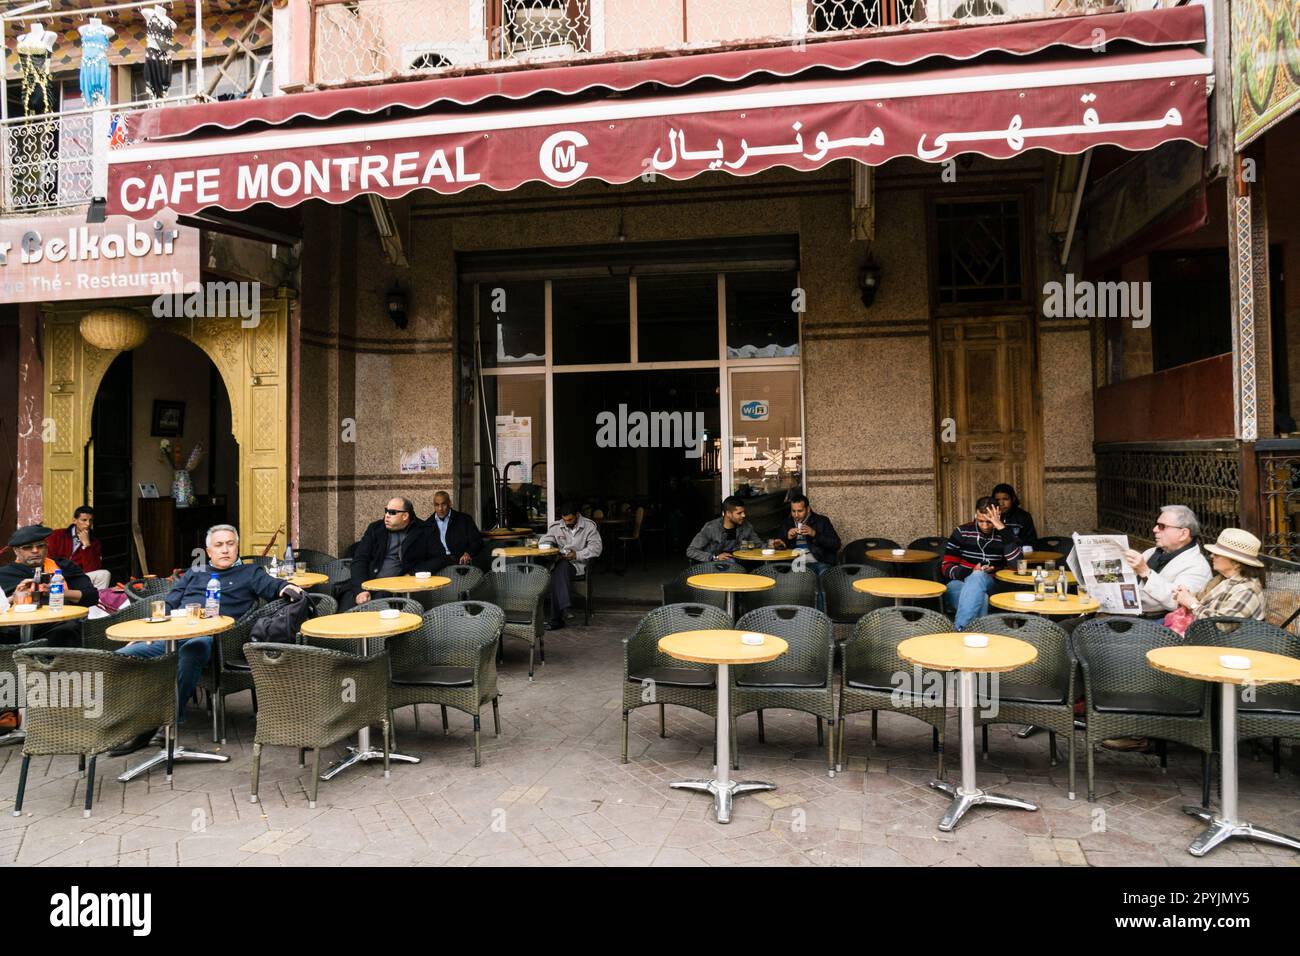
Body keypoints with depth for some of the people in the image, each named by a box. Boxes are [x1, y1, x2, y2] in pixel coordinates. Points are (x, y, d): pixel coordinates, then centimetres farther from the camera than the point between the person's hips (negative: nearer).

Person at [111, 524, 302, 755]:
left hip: (210, 636, -5)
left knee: (192, 649, -40)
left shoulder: (250, 572, 20)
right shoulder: (195, 573, 31)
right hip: (172, 634, 5)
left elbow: (271, 586, 4)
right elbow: (168, 605, 28)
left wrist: (286, 587, -21)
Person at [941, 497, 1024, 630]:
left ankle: (958, 630, -40)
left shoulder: (1006, 534, 3)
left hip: (990, 587, 0)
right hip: (959, 584, 0)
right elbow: (946, 567, 4)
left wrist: (1002, 528, -18)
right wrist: (971, 572, -17)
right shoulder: (961, 532, 4)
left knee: (978, 577, -35)